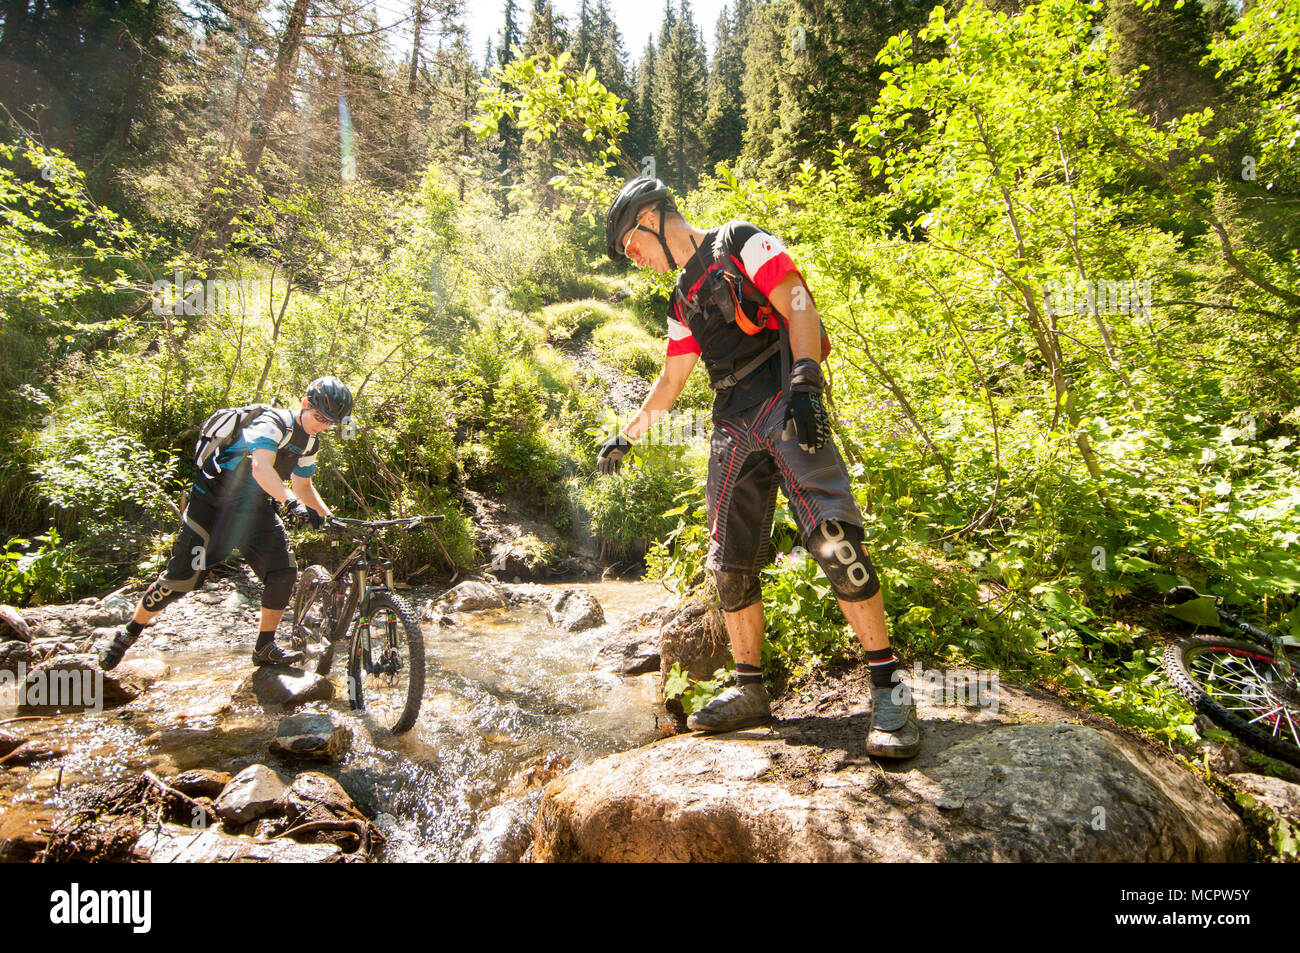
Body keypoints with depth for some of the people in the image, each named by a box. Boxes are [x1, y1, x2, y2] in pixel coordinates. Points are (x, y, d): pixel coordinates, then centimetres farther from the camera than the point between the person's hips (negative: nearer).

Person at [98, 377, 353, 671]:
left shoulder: (310, 442, 2)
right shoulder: (271, 422, -23)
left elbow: (303, 486, 14)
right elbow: (260, 467, -41)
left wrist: (329, 519, 4)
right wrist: (290, 502, -55)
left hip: (254, 508, 7)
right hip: (214, 503, -6)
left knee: (284, 572, -8)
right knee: (181, 578, -2)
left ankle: (265, 648, 6)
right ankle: (128, 634, 24)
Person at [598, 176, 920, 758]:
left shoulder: (740, 243, 6)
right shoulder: (683, 301, 25)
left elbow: (798, 307, -6)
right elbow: (670, 383, 30)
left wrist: (805, 384, -20)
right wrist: (625, 437, 31)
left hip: (785, 403, -7)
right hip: (733, 427, 7)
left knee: (832, 537, -21)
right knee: (730, 562, 2)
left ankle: (888, 685, -13)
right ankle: (749, 691, 12)